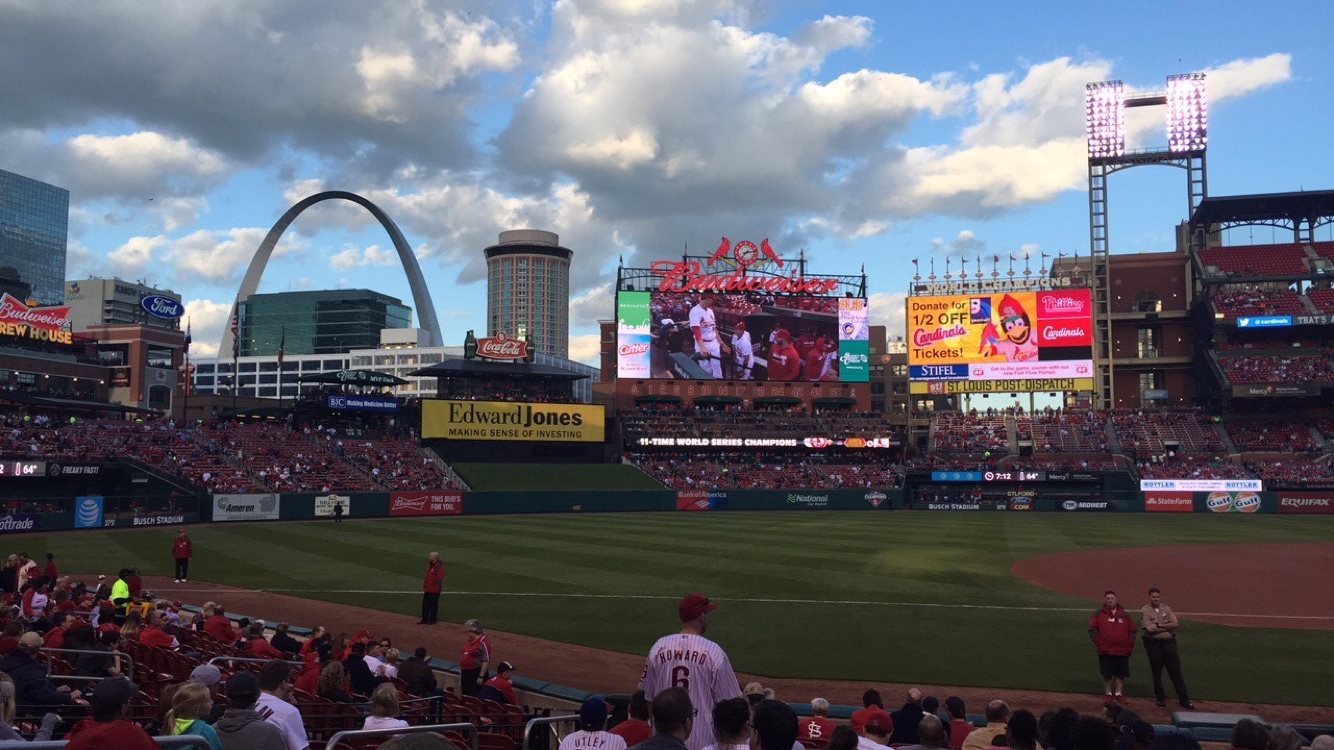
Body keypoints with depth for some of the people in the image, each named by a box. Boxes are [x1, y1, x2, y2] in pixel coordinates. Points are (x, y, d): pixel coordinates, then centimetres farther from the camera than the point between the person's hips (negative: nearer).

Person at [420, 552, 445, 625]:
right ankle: (424, 619, 22)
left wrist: (437, 587, -22)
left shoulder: (439, 567, -17)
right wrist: (424, 586, 19)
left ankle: (433, 620, 13)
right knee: (425, 604, 13)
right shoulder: (429, 565, 12)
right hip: (427, 589, 9)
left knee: (433, 605, 3)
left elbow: (440, 579, -20)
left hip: (434, 591, -9)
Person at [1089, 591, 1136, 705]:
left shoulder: (1124, 614, 8)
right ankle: (1108, 693, 16)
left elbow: (1132, 630, 12)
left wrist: (1131, 645, 5)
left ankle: (1118, 693, 18)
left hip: (1122, 651, 2)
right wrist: (1098, 642, -5)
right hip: (1105, 650, -2)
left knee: (1121, 674, 5)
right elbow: (1092, 629, 1)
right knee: (1107, 674, 3)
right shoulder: (1099, 614, 2)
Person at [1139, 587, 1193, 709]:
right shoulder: (1144, 611, -3)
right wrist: (1168, 626, -6)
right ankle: (1160, 698, 21)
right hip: (1154, 644, -2)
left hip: (1169, 643, 2)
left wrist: (1159, 625, -13)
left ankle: (1184, 699, 10)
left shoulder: (1166, 608, 8)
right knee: (1156, 673, 7)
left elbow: (1175, 624, -6)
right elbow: (1150, 629, -15)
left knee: (1176, 672, 4)